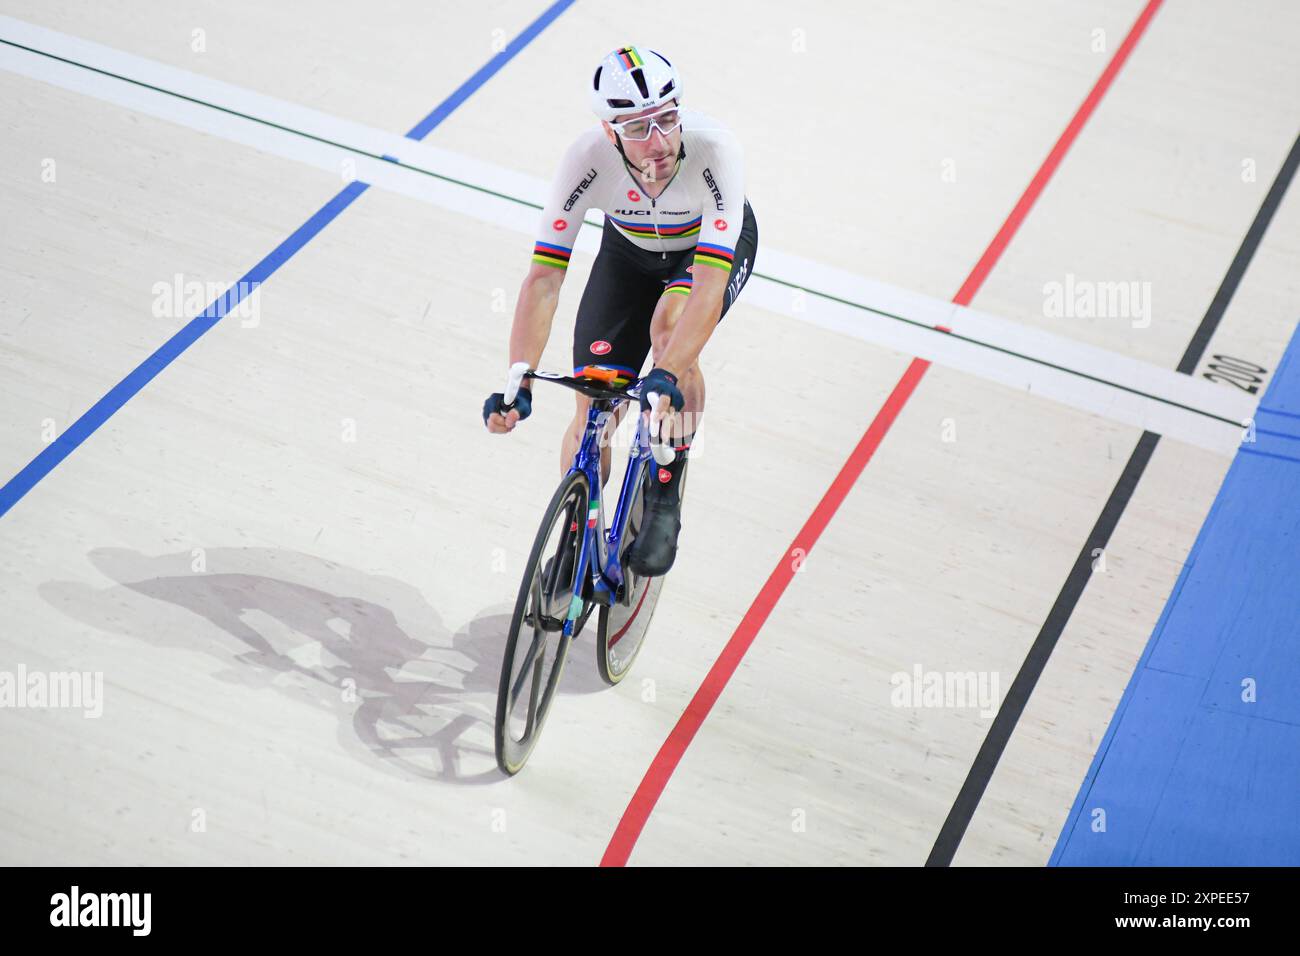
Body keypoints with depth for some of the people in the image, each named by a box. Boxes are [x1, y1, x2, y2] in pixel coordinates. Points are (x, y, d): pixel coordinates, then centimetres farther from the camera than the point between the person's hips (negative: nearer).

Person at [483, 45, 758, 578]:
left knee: (670, 326, -35)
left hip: (716, 244, -2)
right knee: (593, 416, -3)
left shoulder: (714, 150, -40)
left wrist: (666, 377, -58)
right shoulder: (589, 158, -35)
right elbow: (544, 277, -35)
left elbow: (709, 283, -46)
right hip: (629, 249, 2)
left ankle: (664, 499, -16)